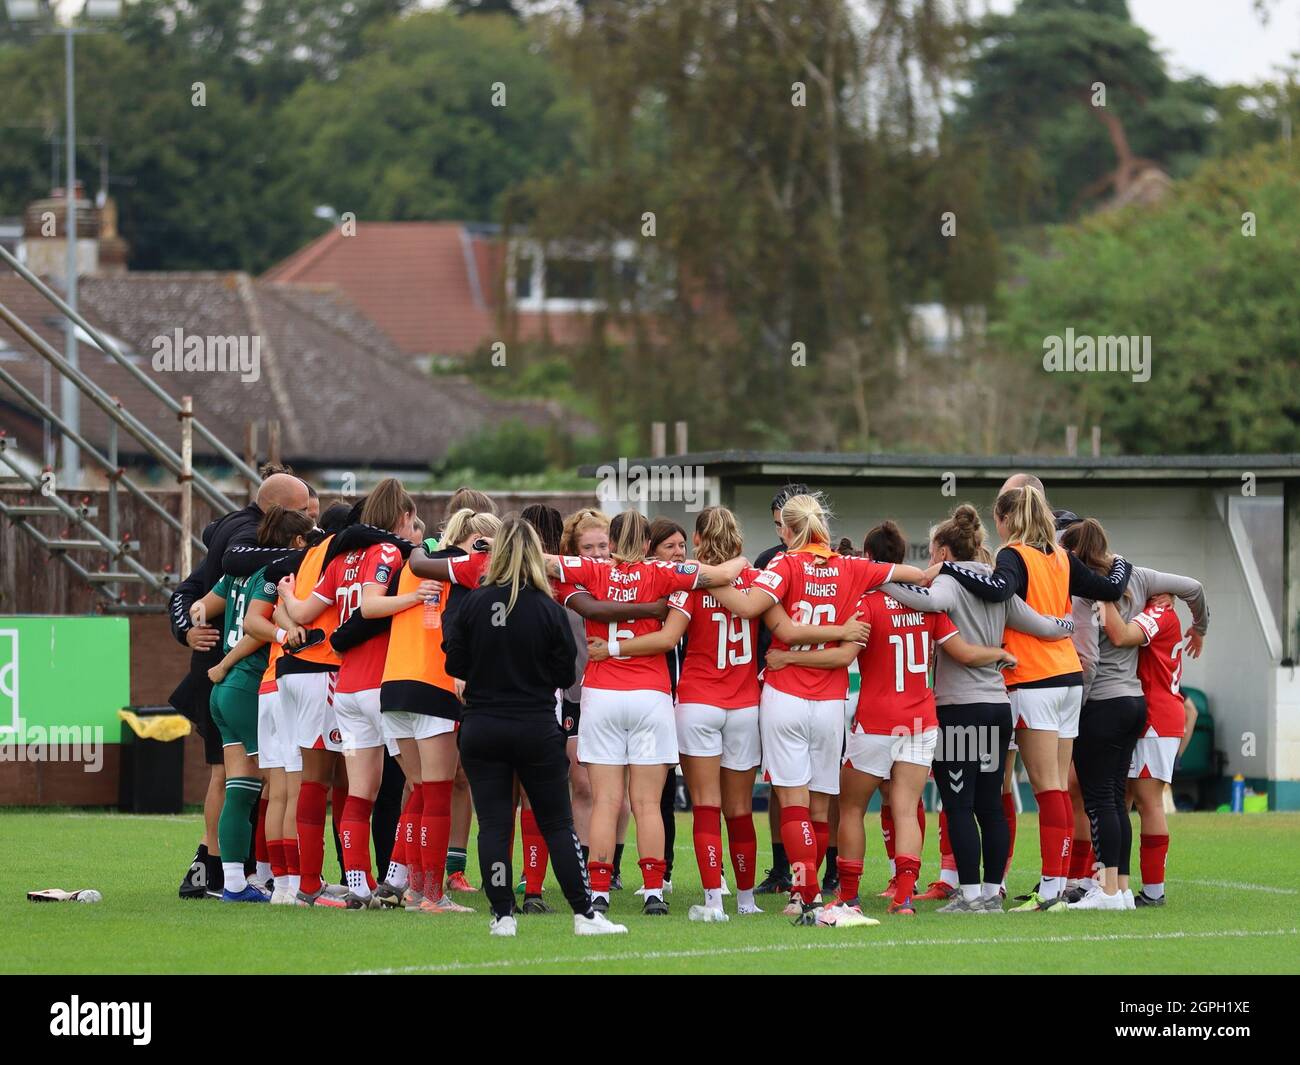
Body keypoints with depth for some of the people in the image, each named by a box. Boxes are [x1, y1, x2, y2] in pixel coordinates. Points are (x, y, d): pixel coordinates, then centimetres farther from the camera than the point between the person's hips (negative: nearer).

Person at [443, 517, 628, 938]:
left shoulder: (474, 603, -6)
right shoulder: (548, 610, -8)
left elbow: (455, 663, -1)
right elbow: (564, 673, -2)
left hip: (481, 727, 1)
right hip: (537, 726, -1)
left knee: (493, 824, 5)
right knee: (557, 823, 6)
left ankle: (502, 915, 3)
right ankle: (584, 912, 4)